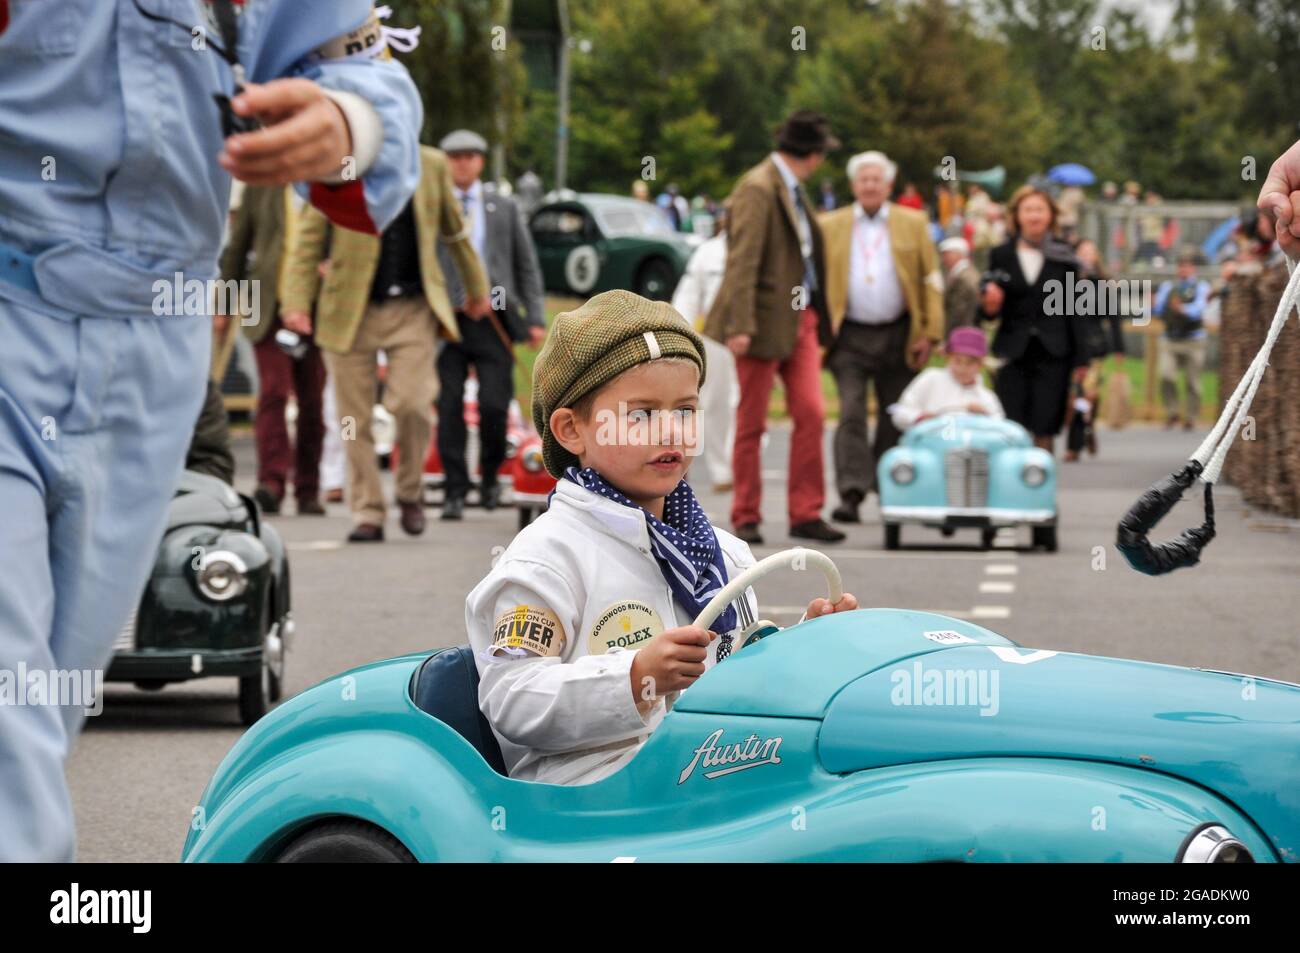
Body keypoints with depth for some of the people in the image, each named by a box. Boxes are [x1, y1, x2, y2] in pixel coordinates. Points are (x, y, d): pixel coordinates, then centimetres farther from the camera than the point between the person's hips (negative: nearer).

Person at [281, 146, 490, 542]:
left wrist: (477, 290, 28)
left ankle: (410, 491, 11)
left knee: (411, 402, -14)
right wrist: (297, 301, -8)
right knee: (355, 417, 0)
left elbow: (455, 230, 20)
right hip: (350, 312, -1)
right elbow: (310, 238, 0)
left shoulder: (432, 165, 7)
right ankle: (367, 515, 10)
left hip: (413, 308, 1)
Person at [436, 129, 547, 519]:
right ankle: (455, 489, 8)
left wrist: (534, 317, 5)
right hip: (447, 319, -1)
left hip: (493, 320, 1)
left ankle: (490, 476, 17)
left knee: (494, 404, -7)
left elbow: (527, 264, 14)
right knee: (449, 405, -2)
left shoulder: (503, 207, 13)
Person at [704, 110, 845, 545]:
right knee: (752, 423, 2)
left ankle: (805, 513, 5)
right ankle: (746, 517, 11)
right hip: (766, 320, -8)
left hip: (800, 318, 8)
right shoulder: (758, 190, -14)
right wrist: (739, 325, -25)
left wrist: (817, 319, 20)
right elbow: (742, 261, -20)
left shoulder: (792, 189, 14)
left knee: (811, 413, 0)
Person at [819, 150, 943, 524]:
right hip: (850, 337, -1)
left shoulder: (913, 224, 8)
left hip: (898, 337, 1)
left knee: (894, 419, 7)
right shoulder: (829, 227, 7)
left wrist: (930, 333, -4)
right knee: (851, 415, -12)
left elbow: (931, 280, 5)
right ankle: (851, 494, -17)